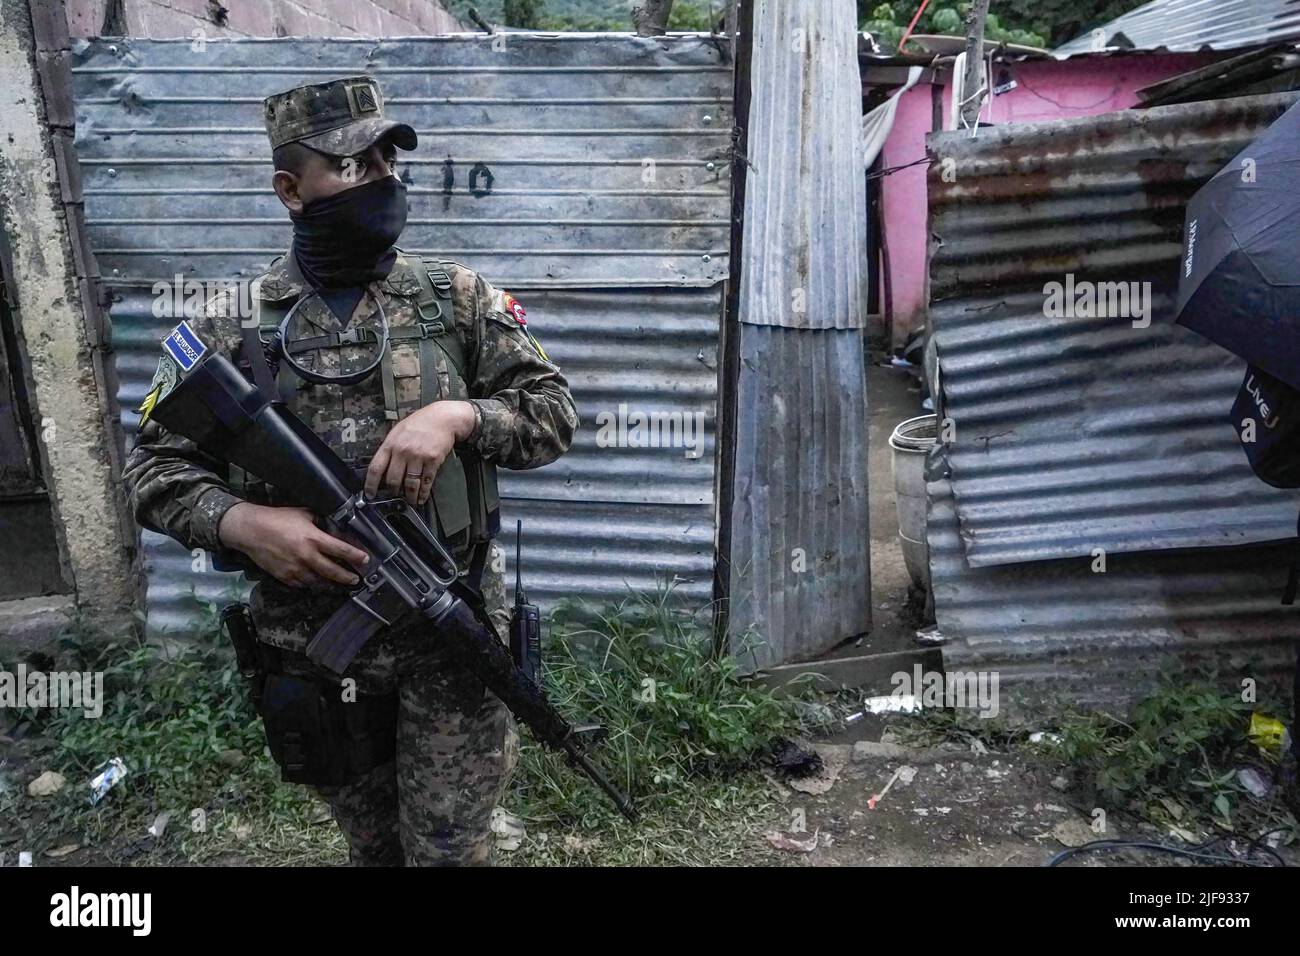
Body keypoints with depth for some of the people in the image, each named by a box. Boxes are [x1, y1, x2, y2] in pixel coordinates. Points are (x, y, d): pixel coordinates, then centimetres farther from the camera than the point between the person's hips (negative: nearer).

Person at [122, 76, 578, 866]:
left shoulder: (459, 298, -1)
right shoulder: (231, 326, -1)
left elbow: (555, 414, -2)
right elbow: (155, 468, 3)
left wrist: (457, 415, -20)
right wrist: (241, 522, -17)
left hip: (451, 632, -1)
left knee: (449, 848, 7)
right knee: (374, 846, 20)